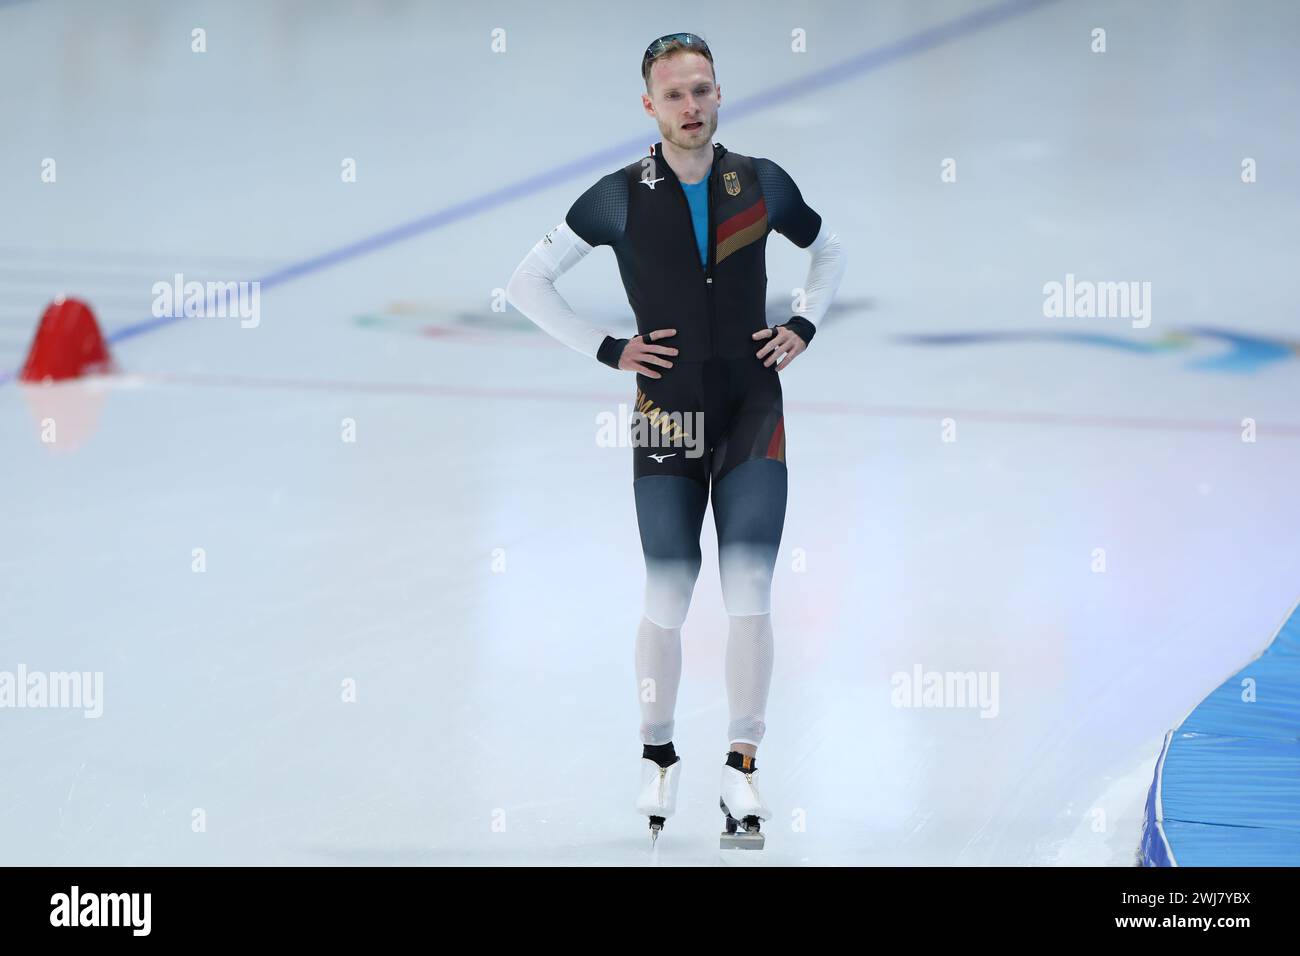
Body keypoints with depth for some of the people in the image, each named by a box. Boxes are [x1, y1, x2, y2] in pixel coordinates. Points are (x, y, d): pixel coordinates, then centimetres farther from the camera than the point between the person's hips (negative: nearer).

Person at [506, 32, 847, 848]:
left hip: (754, 413, 1)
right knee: (668, 596, 1)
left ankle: (742, 771, -1)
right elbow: (529, 283, 5)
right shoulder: (621, 198, -2)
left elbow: (831, 253, 23)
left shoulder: (762, 184, 4)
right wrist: (606, 350, -1)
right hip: (669, 414, -1)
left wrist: (804, 328, 8)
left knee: (749, 593, -5)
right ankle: (658, 760, 19)